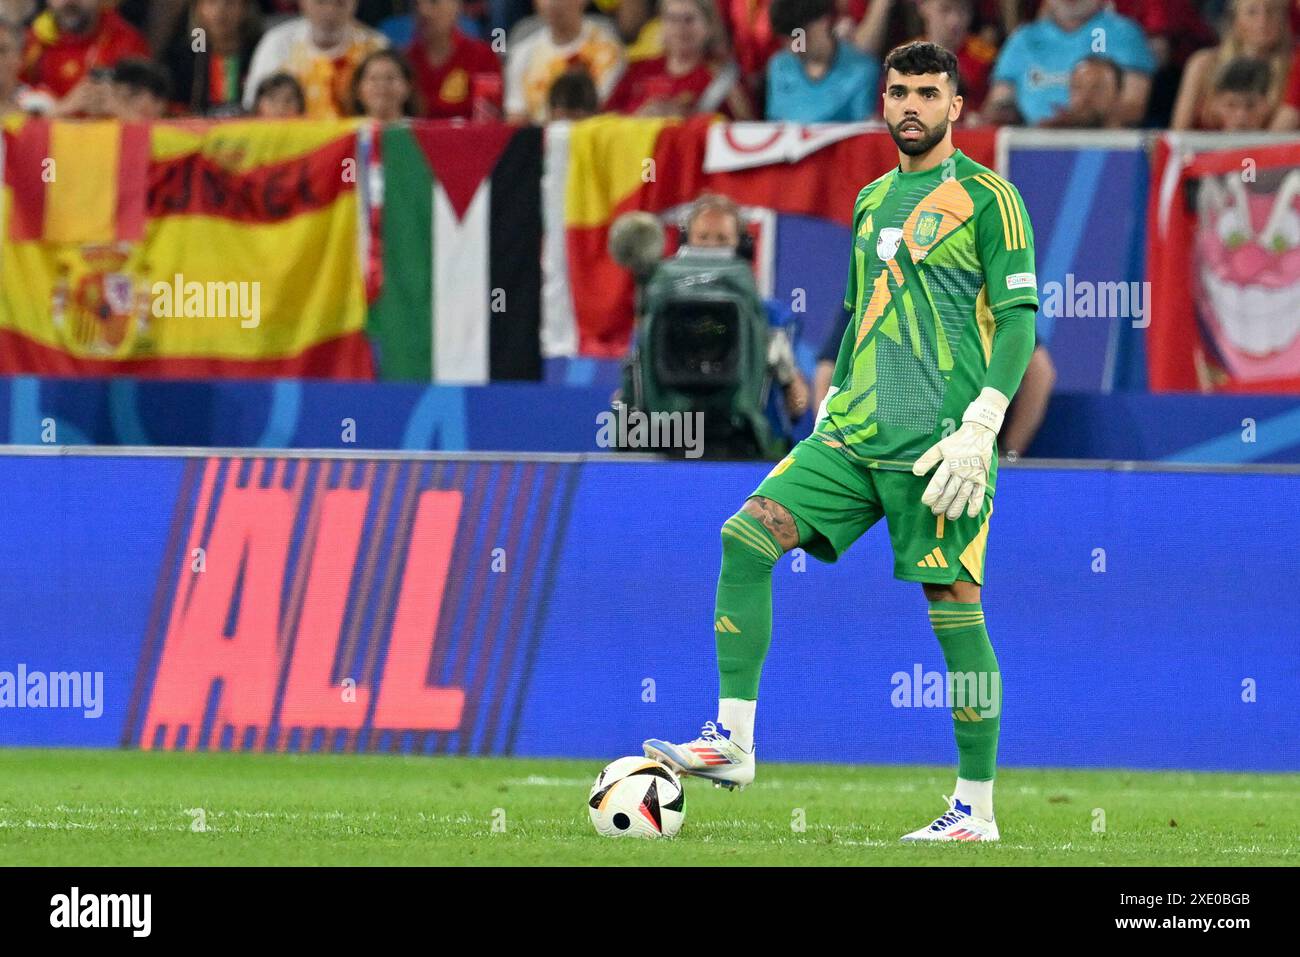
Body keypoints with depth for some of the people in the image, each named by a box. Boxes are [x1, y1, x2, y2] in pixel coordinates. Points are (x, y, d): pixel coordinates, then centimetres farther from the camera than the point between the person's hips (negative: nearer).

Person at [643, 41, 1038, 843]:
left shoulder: (987, 199, -4)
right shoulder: (873, 200, 18)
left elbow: (1018, 320, -9)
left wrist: (979, 429, -17)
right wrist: (832, 410, 20)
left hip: (936, 444, -7)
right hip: (854, 436, 7)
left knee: (952, 603, -5)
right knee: (747, 536, -8)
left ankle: (977, 808, 3)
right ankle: (732, 740, -6)